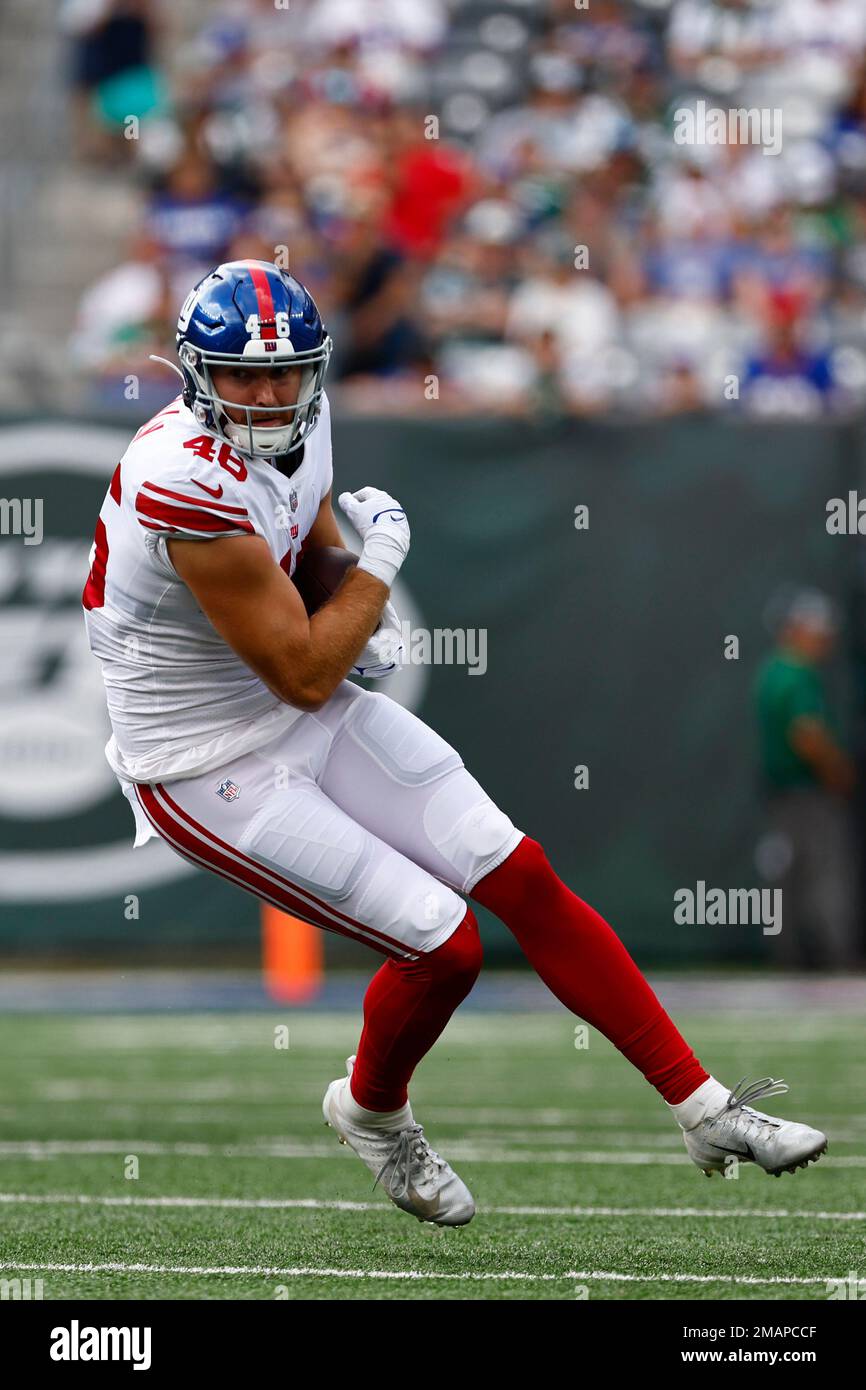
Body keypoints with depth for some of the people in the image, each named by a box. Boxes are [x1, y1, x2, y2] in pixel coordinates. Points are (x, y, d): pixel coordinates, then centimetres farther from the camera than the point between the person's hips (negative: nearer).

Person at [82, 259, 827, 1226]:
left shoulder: (299, 422, -4)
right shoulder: (192, 487, -31)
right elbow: (303, 676, -25)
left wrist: (362, 617, 2)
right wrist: (380, 563, -12)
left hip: (310, 715, 8)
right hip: (209, 772, -8)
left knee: (525, 883, 1)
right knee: (442, 946, -11)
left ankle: (706, 1111, 9)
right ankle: (372, 1112, 22)